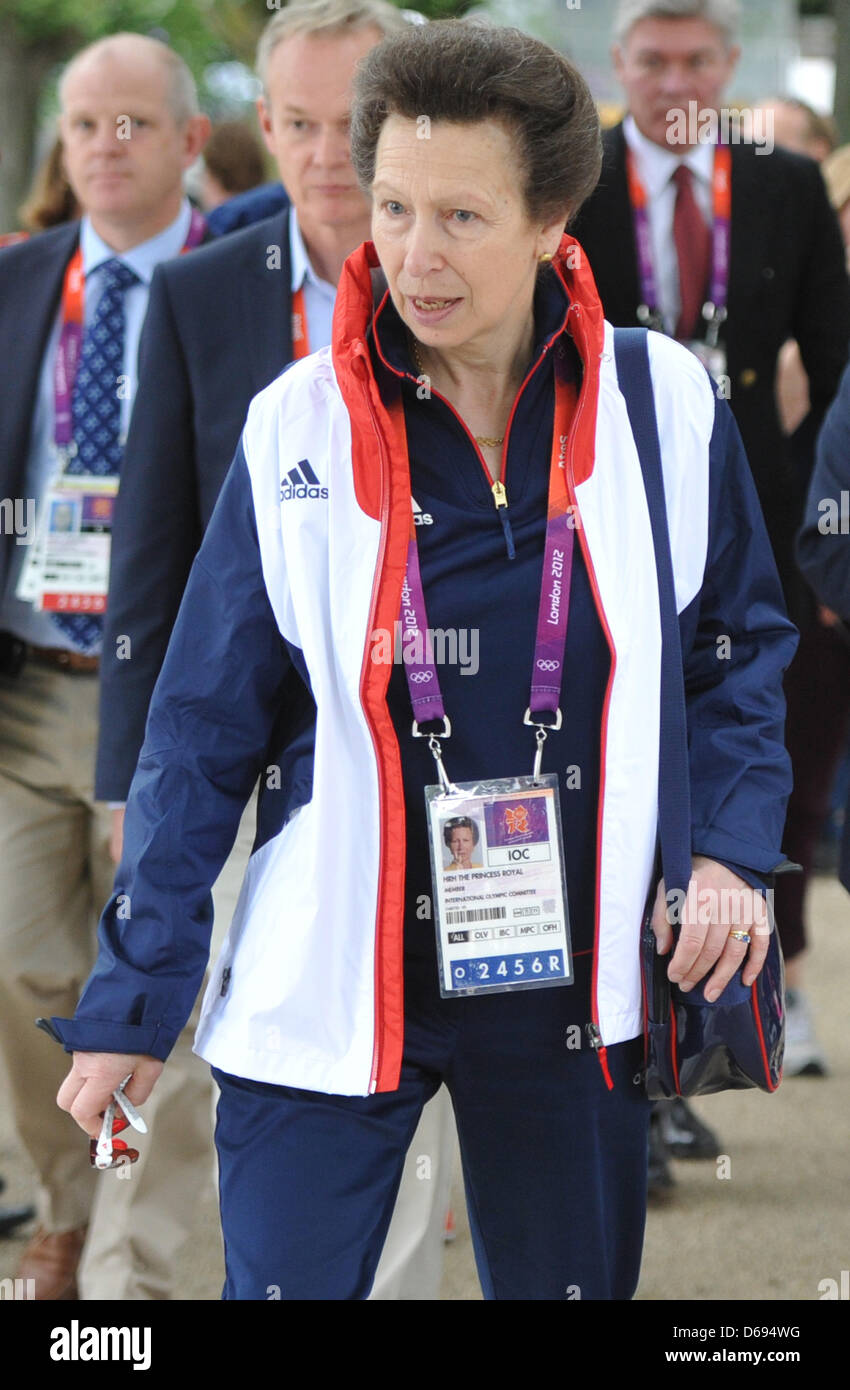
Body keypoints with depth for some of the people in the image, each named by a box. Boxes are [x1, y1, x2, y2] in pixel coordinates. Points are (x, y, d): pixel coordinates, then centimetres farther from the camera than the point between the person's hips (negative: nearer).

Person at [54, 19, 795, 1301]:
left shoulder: (665, 406, -3)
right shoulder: (297, 430, -5)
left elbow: (742, 643, 10)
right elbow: (204, 731, 0)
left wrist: (729, 845, -7)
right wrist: (134, 1002, -1)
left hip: (573, 991, 1)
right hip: (327, 988, -1)